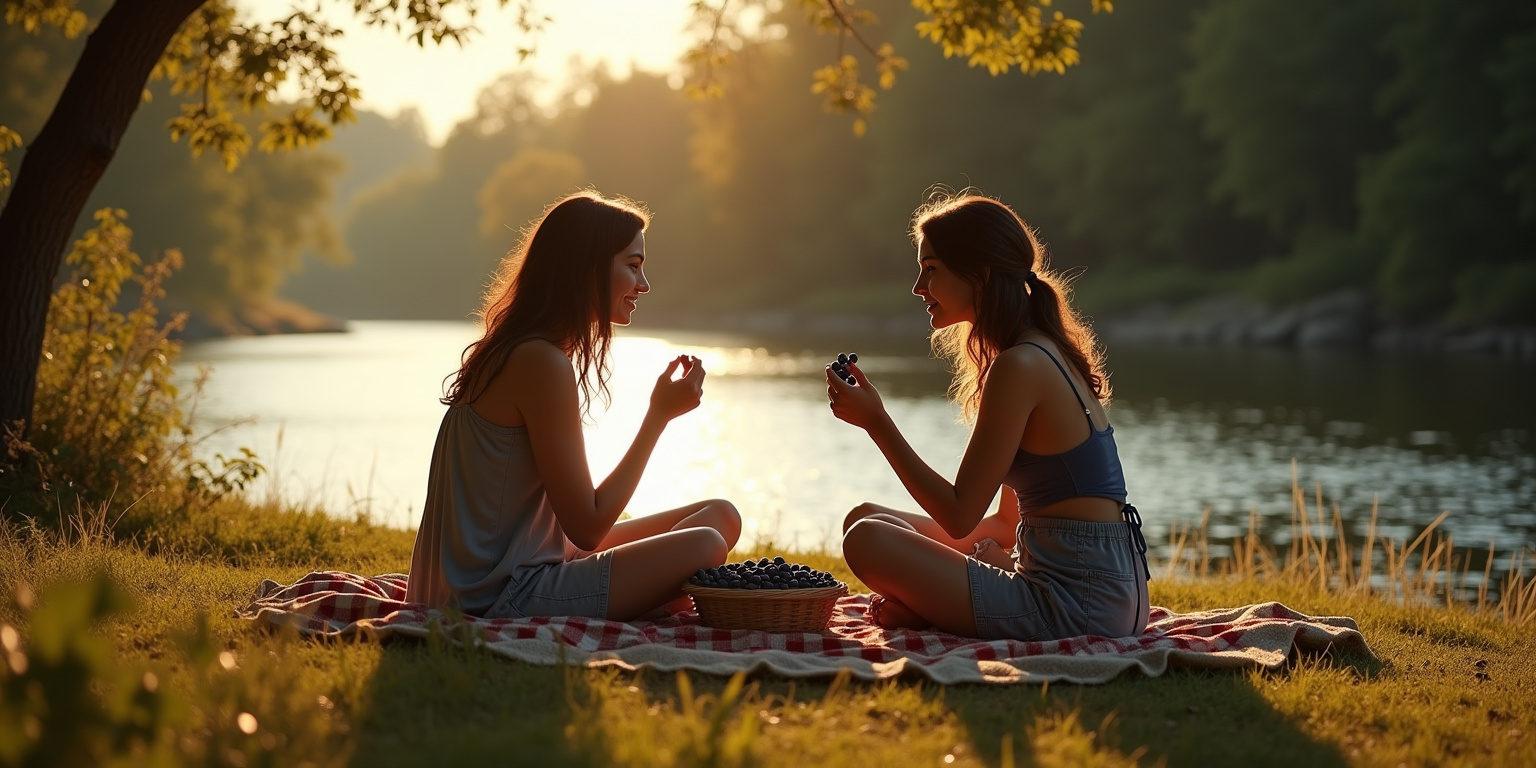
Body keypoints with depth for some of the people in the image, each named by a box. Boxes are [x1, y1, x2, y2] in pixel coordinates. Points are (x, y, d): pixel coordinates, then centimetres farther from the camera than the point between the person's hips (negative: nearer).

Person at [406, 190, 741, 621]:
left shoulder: (518, 352, 12)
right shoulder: (542, 363, -19)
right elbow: (587, 528, -17)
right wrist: (660, 414, -11)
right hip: (502, 599, -10)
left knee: (720, 517, 9)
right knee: (702, 547, -20)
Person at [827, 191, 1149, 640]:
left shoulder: (1019, 367, -17)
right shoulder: (1048, 352, 14)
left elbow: (960, 516, -16)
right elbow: (1010, 520, 16)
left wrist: (877, 422, -11)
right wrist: (918, 587, 7)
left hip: (1079, 600, -10)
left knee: (867, 540, -17)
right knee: (866, 519, 18)